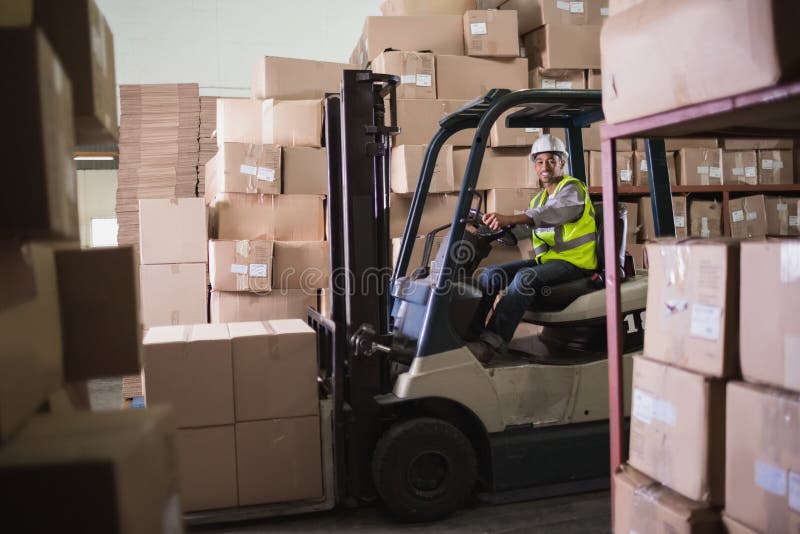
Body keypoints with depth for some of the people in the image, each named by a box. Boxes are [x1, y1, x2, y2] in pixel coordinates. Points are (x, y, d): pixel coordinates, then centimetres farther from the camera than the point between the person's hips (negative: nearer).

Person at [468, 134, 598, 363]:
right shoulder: (538, 198, 21)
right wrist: (499, 227, -8)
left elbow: (550, 213, -30)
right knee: (491, 273, -10)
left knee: (526, 277, -34)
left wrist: (509, 219, -44)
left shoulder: (572, 189, -8)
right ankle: (470, 331, -16)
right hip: (545, 259, 8)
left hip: (574, 262, -8)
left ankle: (492, 343, -39)